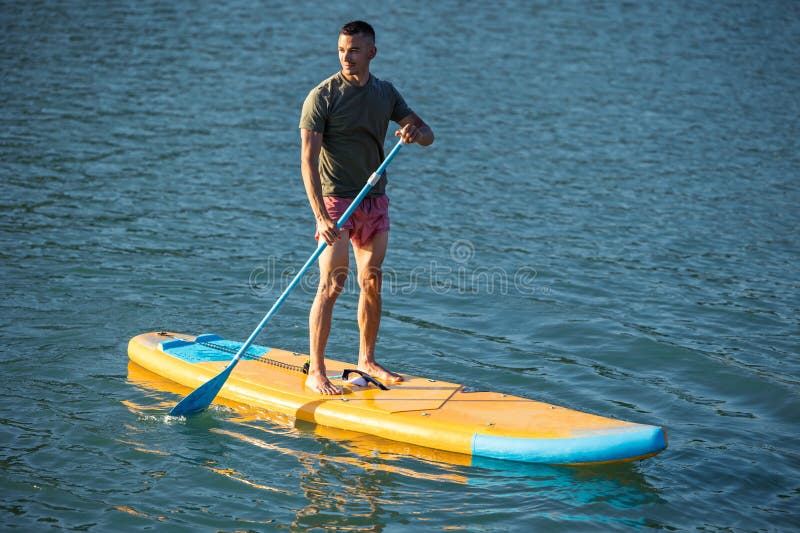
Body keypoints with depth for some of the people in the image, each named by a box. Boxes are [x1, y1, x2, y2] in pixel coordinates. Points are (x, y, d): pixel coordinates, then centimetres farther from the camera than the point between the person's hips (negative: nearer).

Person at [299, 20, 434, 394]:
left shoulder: (385, 93, 7)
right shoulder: (323, 96, -11)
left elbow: (427, 135, 9)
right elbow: (308, 160, -17)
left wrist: (415, 132, -17)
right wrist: (321, 217, -27)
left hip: (375, 201, 6)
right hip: (336, 200, -6)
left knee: (372, 283, 11)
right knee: (331, 285, -11)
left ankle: (367, 360, 25)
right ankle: (315, 373, -7)